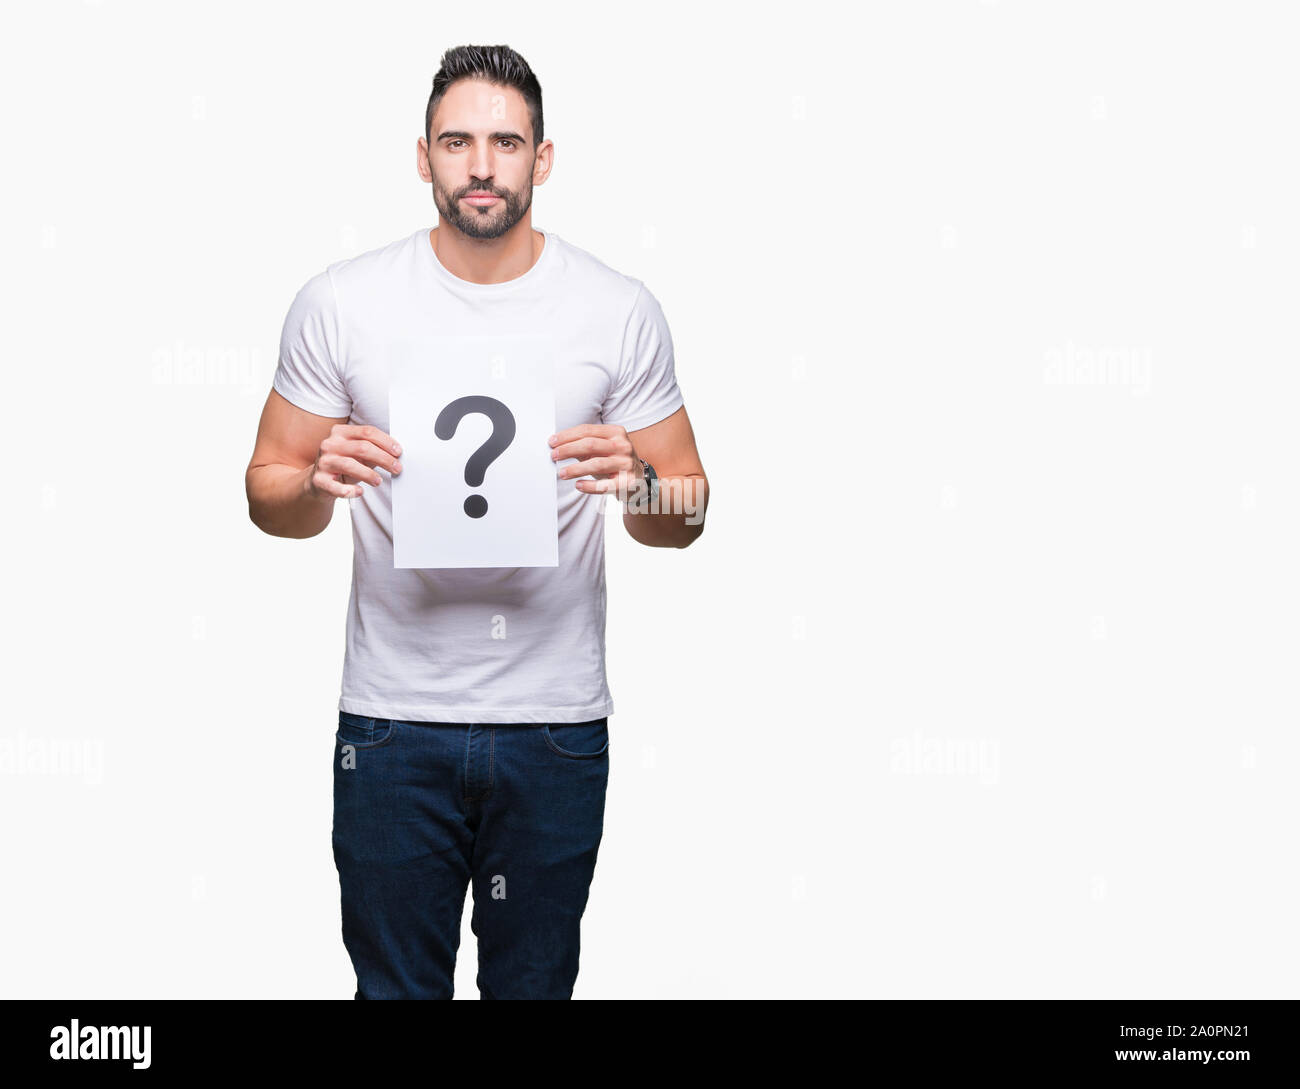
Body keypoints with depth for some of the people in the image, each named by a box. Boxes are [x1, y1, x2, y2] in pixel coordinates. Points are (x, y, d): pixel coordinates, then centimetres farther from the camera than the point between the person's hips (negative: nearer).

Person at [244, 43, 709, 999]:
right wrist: (320, 484, -18)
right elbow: (268, 497, 4)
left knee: (535, 984, 14)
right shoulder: (339, 304, -1)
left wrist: (636, 482, -19)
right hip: (393, 719, 0)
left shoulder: (622, 311, -1)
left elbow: (689, 514, 3)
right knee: (395, 984, 11)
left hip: (557, 723, 0)